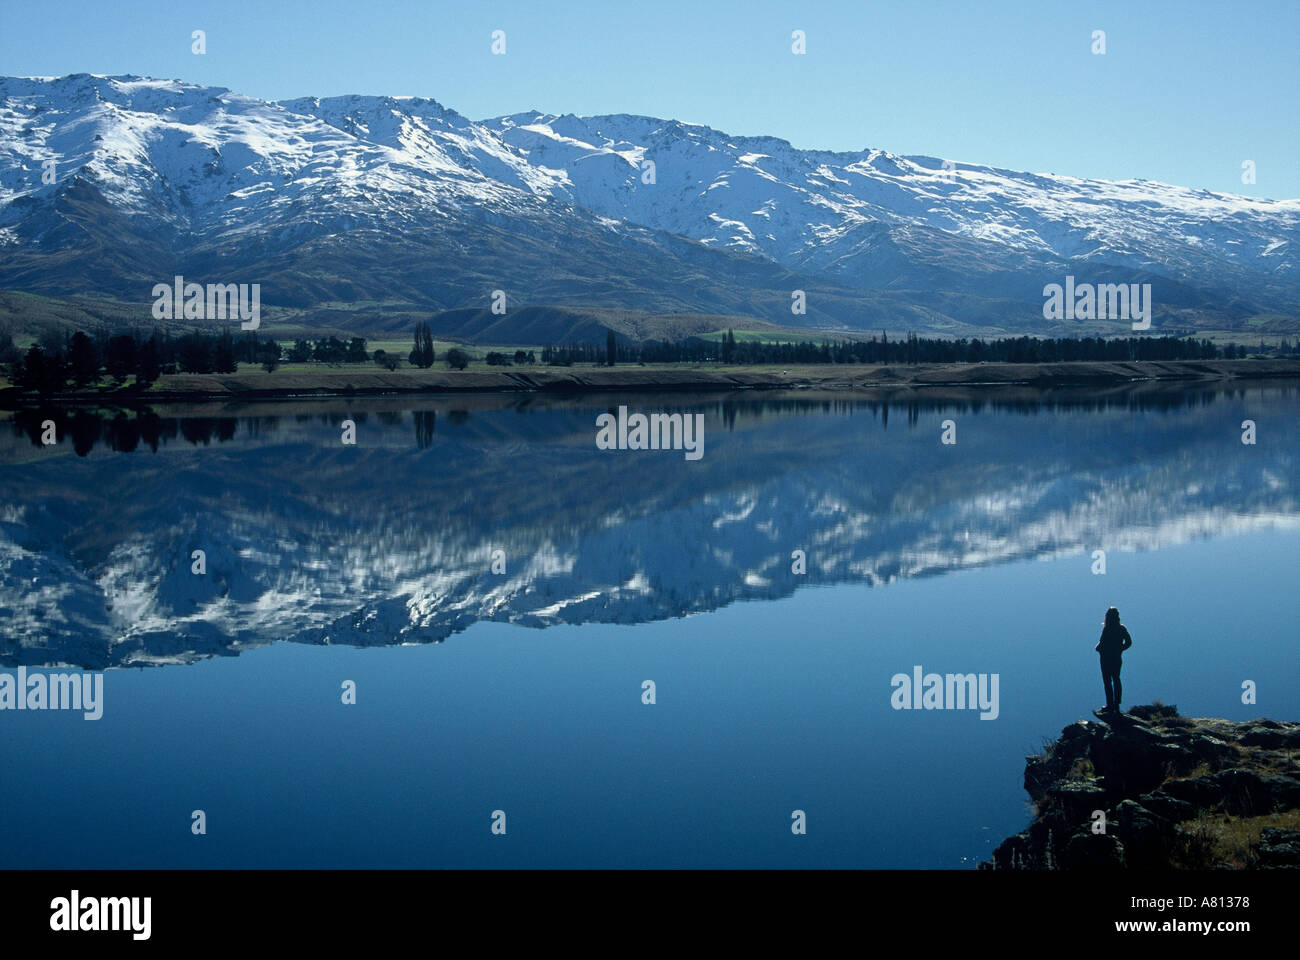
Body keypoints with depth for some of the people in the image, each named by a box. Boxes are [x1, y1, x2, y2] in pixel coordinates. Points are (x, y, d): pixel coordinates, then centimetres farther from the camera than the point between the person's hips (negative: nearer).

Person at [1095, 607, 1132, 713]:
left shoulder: (1106, 629, -17)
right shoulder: (1122, 628, 2)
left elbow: (1102, 643, -19)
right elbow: (1128, 642, 5)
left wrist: (1097, 648, 1)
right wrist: (1119, 649, 12)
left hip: (1106, 658, -6)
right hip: (1117, 658, 6)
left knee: (1107, 681, 0)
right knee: (1116, 681, 14)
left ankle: (1110, 705, 0)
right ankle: (1116, 705, 15)